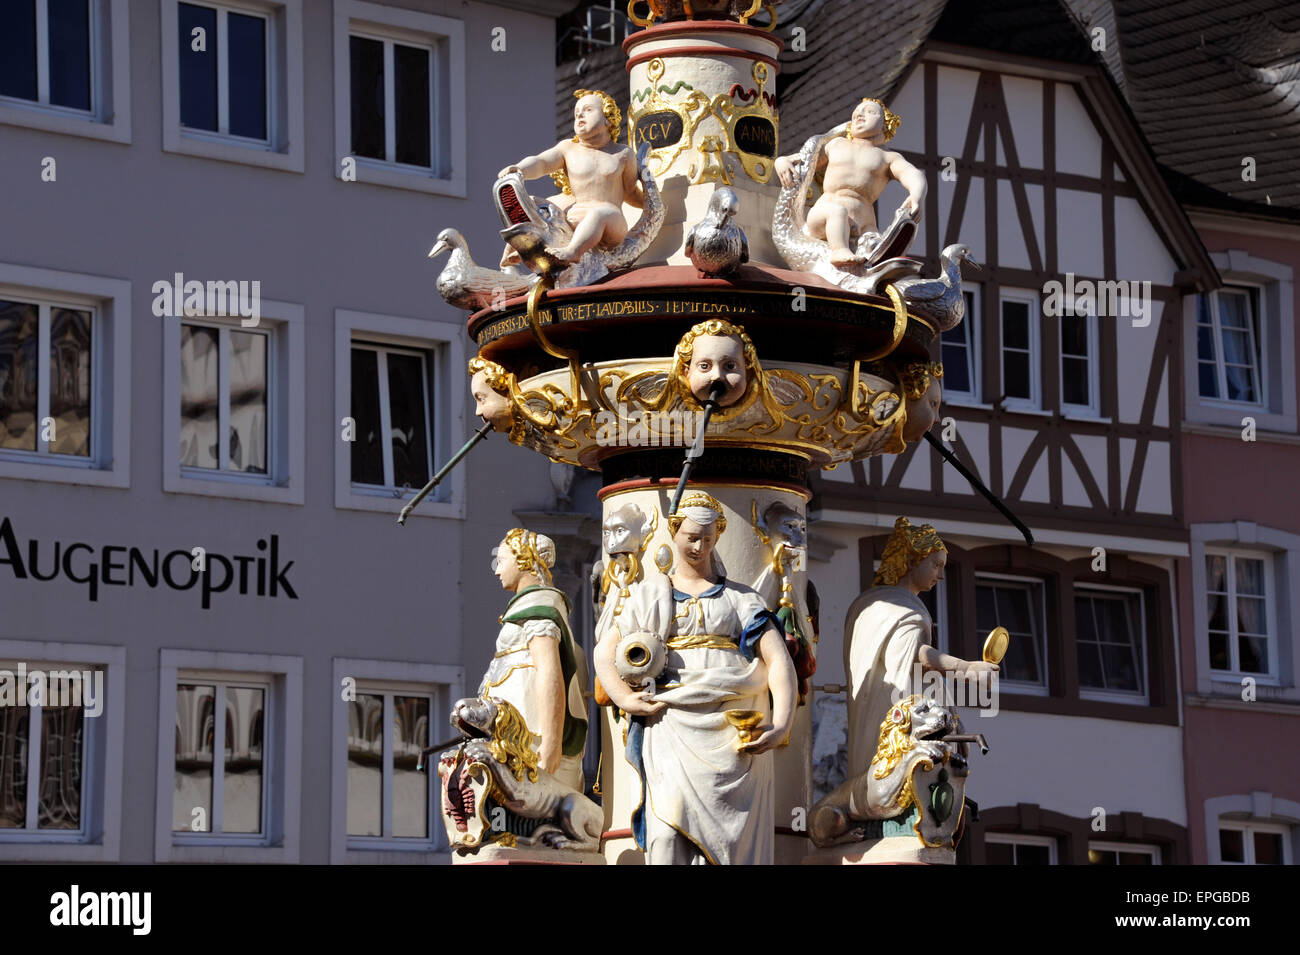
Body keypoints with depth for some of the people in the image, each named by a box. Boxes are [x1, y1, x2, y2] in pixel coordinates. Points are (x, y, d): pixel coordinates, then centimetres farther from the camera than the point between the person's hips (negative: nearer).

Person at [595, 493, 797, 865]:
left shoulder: (740, 598, 14)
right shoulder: (652, 594, 18)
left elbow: (778, 659, 2)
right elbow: (604, 652, 15)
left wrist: (782, 724, -14)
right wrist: (625, 699, -6)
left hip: (733, 732, 0)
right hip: (673, 726, 0)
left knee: (730, 836, -9)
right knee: (670, 837, -15)